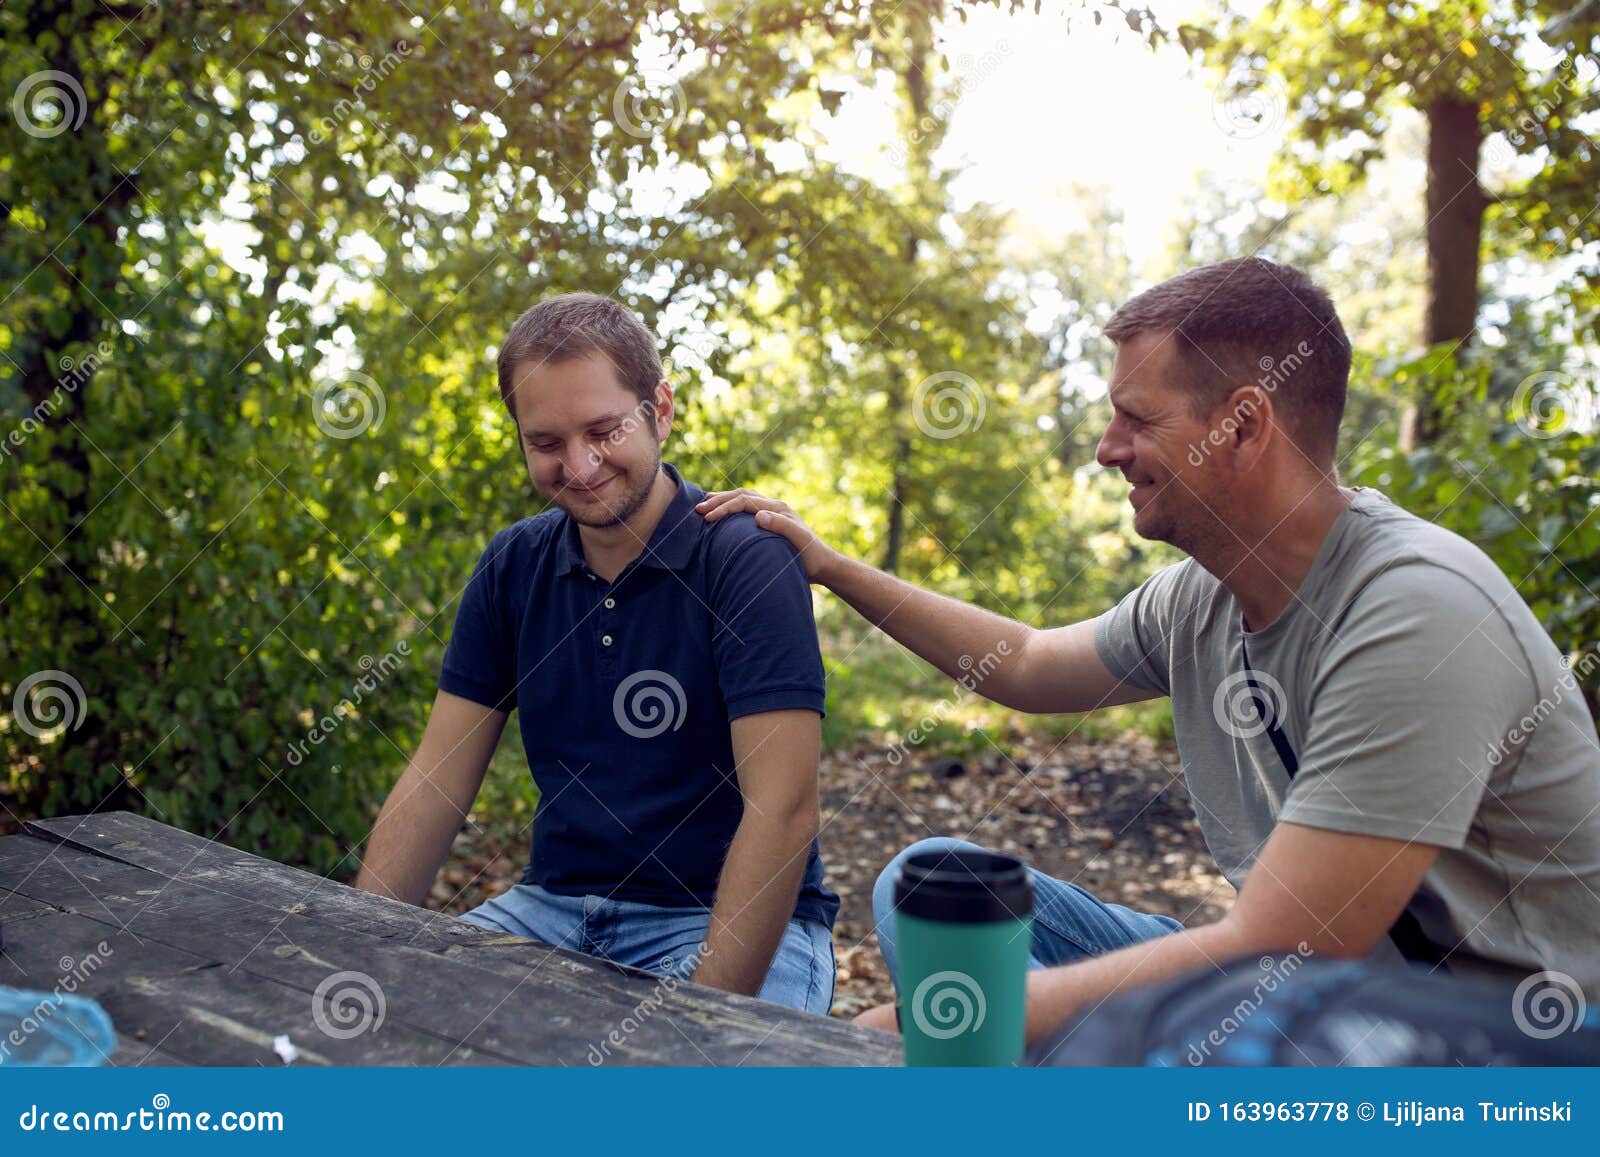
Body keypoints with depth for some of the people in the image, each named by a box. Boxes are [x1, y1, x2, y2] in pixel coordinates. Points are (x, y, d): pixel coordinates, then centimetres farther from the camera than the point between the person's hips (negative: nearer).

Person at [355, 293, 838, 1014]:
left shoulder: (748, 559, -14)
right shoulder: (512, 567, 4)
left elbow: (783, 810, -21)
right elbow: (437, 780, 3)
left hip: (724, 919, -4)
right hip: (554, 905, 5)